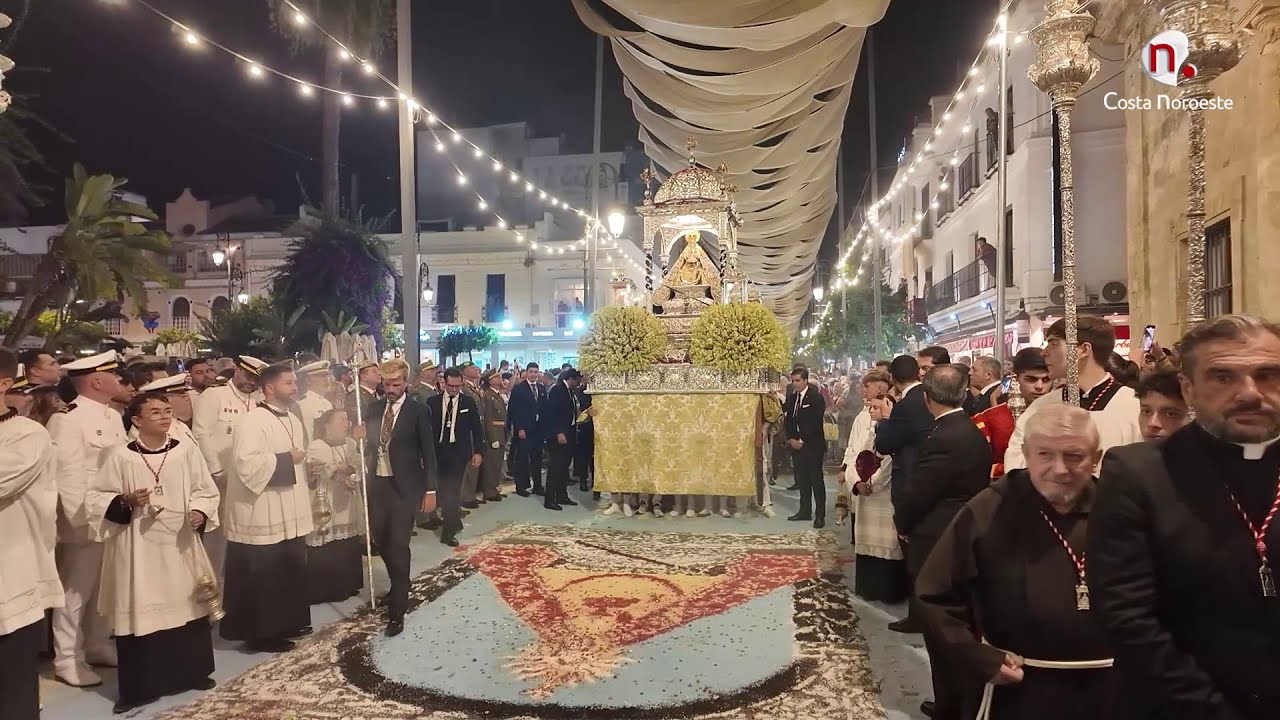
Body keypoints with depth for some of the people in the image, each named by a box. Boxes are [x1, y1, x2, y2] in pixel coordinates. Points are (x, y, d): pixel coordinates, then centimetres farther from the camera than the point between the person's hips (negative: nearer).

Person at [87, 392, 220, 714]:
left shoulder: (187, 450, 1)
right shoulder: (121, 456, -5)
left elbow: (206, 489, 6)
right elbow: (97, 497, 0)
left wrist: (199, 510, -12)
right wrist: (126, 502, -17)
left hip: (180, 544, 3)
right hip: (138, 548, -2)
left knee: (187, 606, 12)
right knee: (141, 612, 0)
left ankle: (192, 672, 29)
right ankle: (138, 687, 14)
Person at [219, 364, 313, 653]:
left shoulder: (293, 419, 11)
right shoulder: (252, 422, -16)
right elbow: (247, 464, -27)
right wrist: (287, 460, -18)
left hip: (290, 513, 9)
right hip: (263, 516, -8)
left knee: (290, 571, 15)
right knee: (264, 576, 2)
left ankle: (289, 623, 29)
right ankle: (262, 634, 14)